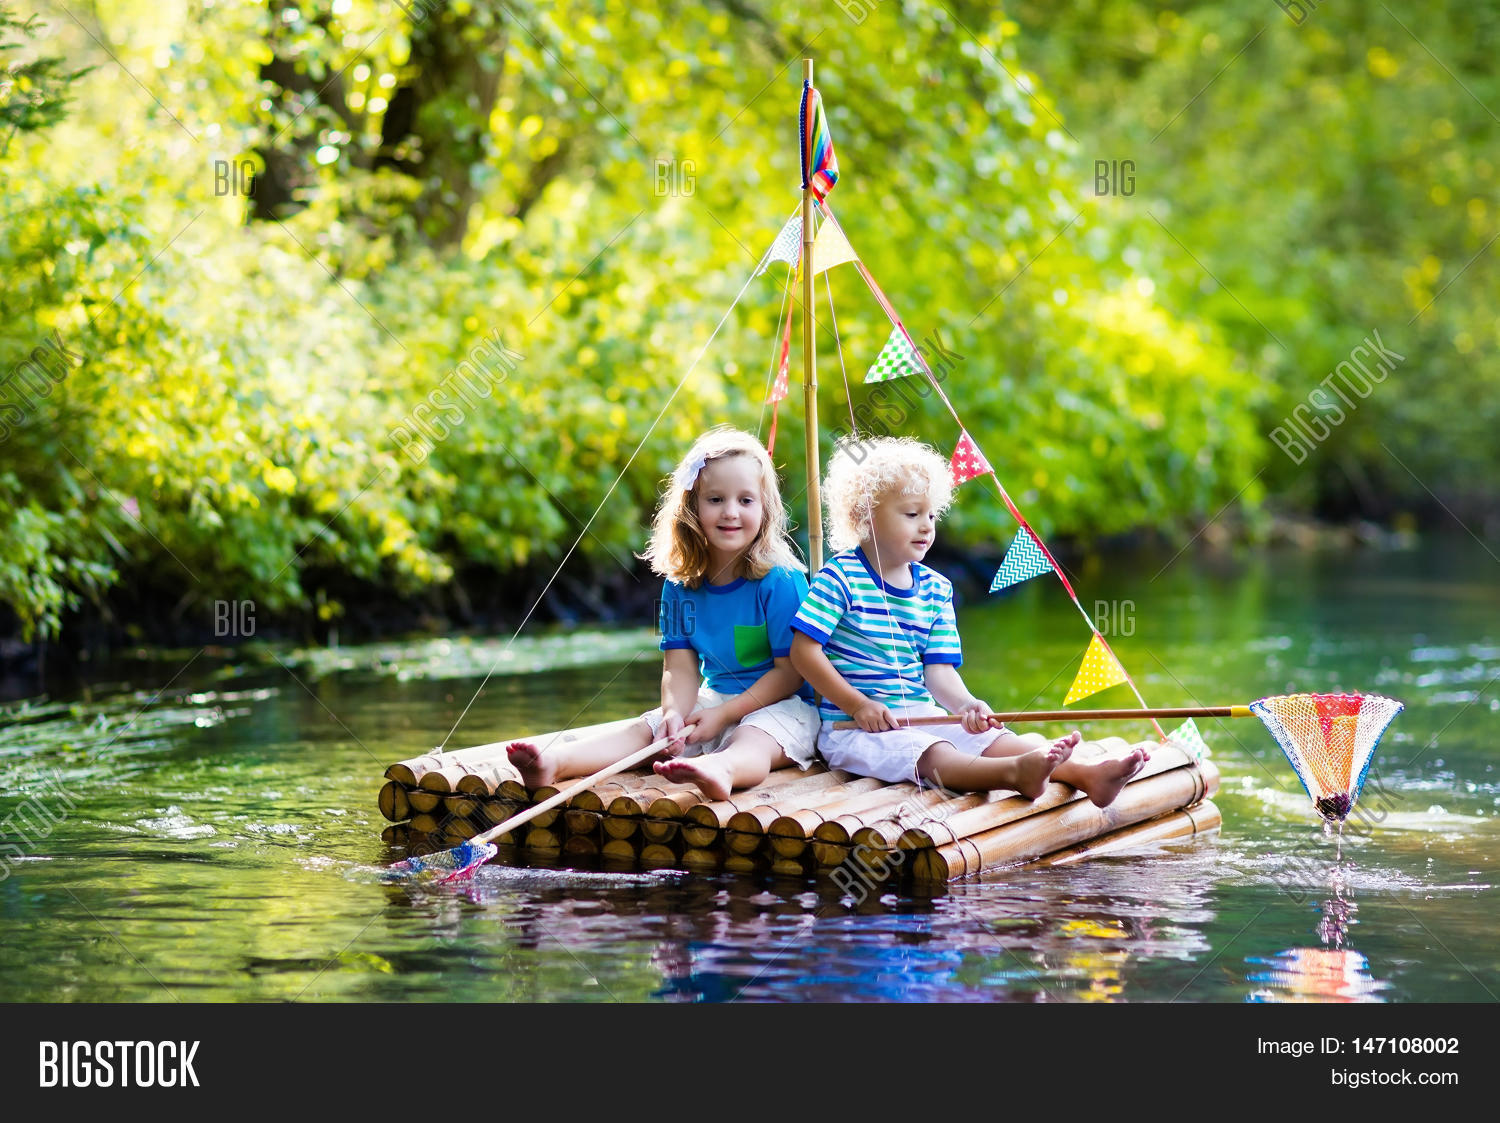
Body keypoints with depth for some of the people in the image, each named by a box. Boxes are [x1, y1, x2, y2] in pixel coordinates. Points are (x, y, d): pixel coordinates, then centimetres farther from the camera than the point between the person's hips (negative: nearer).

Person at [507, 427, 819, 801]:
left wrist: (724, 714, -17)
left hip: (781, 706, -7)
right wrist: (675, 712, -21)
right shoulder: (681, 587, 5)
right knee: (644, 729, -12)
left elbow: (790, 672, -12)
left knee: (751, 741, -37)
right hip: (713, 700, 7)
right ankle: (554, 762, -31)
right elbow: (680, 666, 2)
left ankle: (719, 770, -71)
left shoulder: (780, 582, -12)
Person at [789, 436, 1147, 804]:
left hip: (922, 717, 7)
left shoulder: (936, 588, 12)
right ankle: (1017, 772, -62)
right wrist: (858, 705, -17)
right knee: (935, 755, -34)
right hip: (853, 728, -7)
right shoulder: (841, 577, -7)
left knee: (1002, 741, -17)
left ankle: (1084, 772, -39)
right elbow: (804, 650, -11)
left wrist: (965, 704, -17)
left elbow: (939, 669, 6)